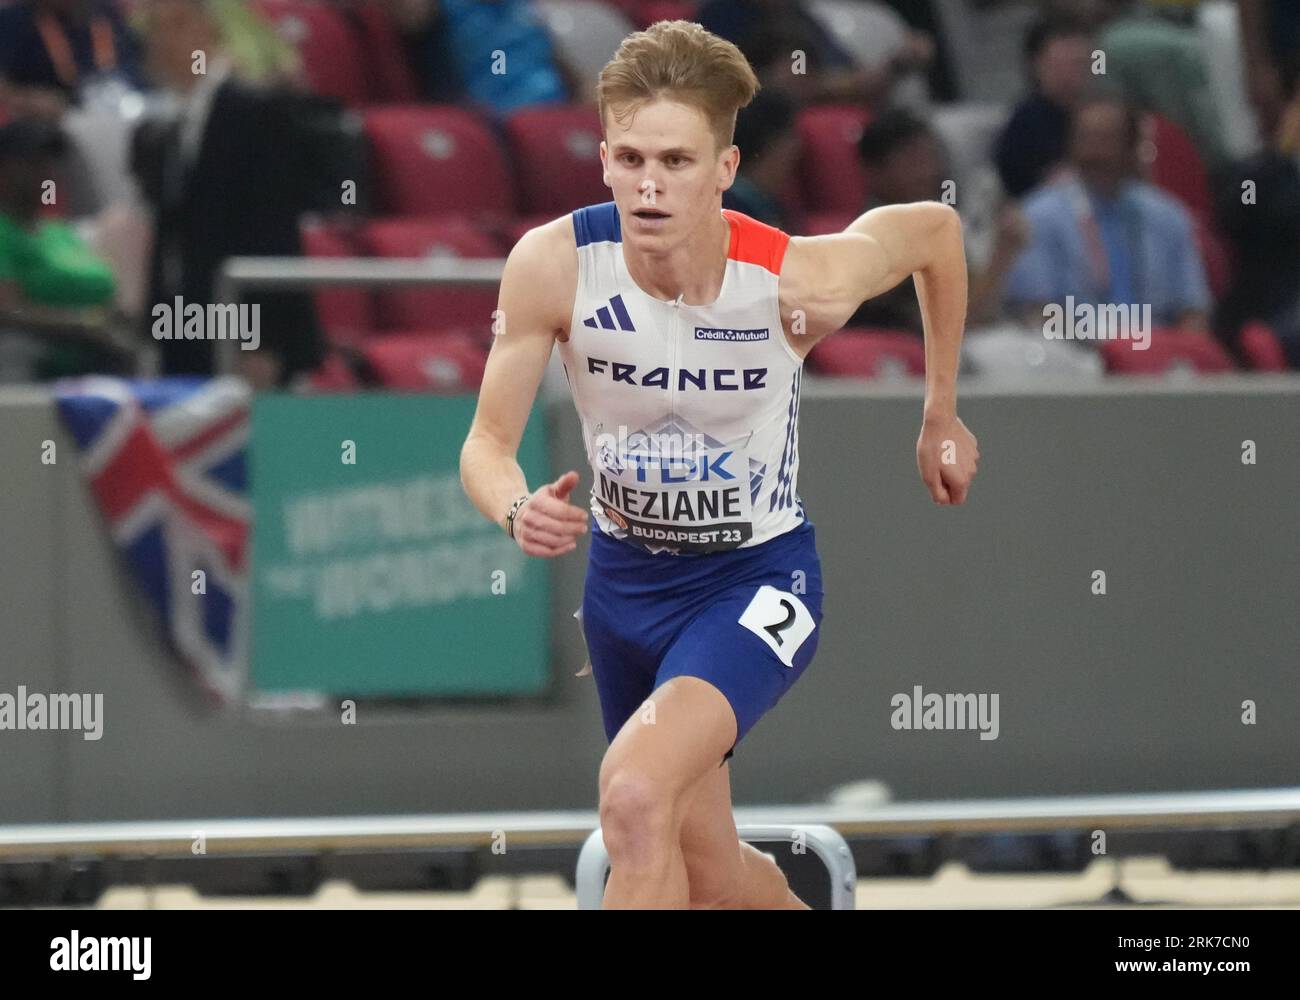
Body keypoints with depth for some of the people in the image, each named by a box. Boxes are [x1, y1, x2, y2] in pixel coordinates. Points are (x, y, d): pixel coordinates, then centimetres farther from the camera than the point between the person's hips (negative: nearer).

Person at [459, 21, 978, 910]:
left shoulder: (801, 282, -25)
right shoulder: (555, 264, -21)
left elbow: (937, 229, -3)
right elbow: (488, 443, -11)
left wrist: (941, 419, 8)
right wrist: (517, 510, -36)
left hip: (757, 579, -4)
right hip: (624, 577, 4)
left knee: (636, 794, -31)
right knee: (708, 871, 18)